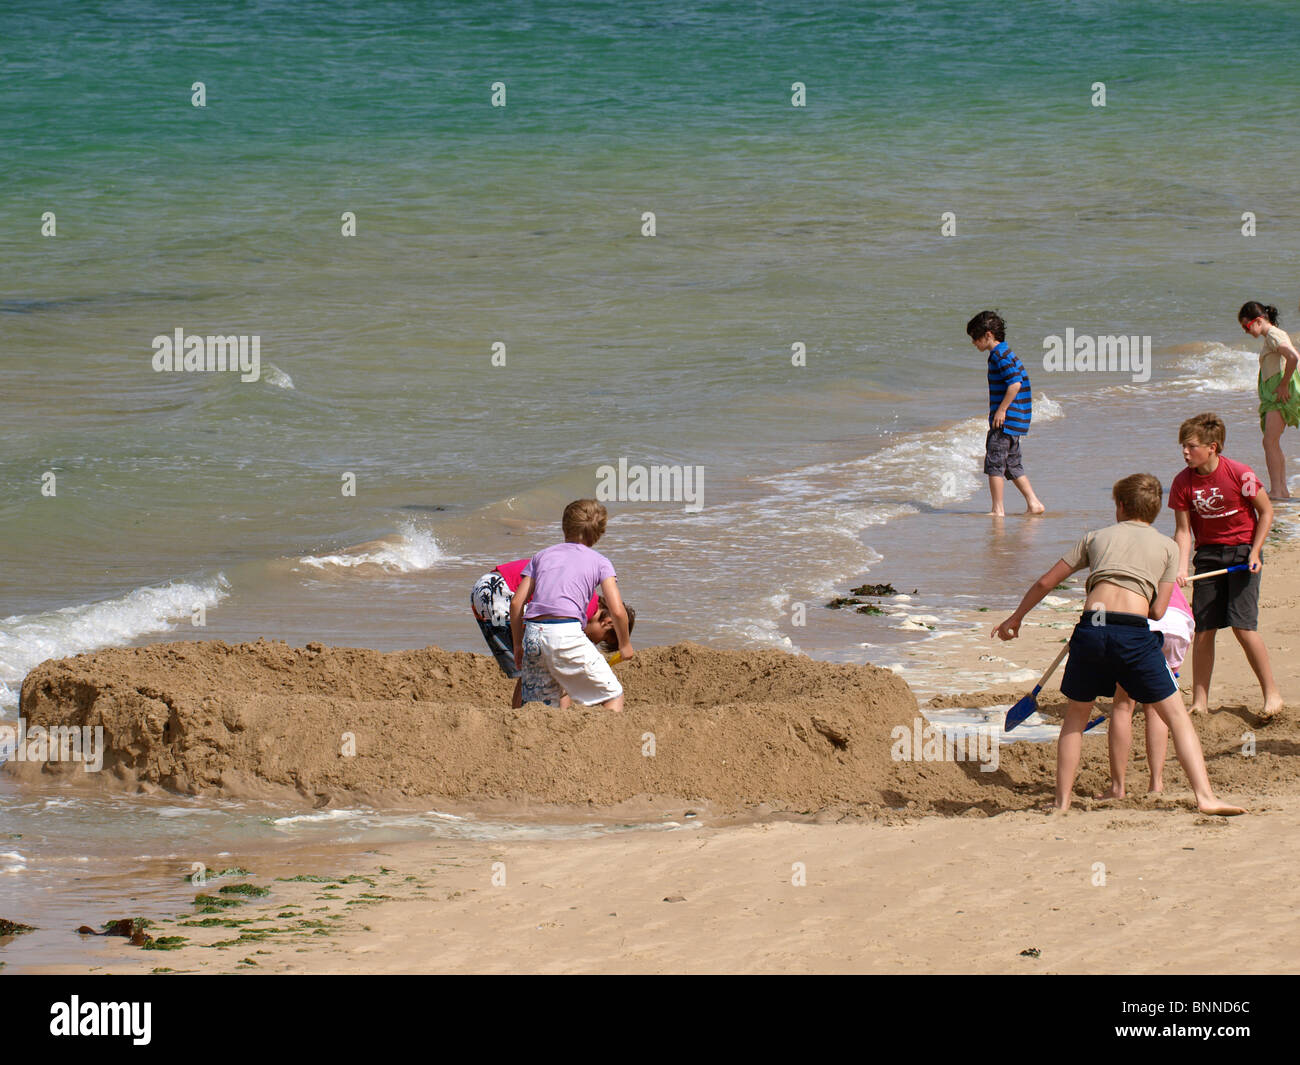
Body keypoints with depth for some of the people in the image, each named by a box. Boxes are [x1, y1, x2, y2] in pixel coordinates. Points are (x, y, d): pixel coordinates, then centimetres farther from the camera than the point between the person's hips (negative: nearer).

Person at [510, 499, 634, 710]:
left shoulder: (541, 556, 22)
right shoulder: (599, 562, 13)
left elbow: (516, 603, 15)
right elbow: (617, 611, 3)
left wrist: (518, 645, 23)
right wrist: (625, 645, 19)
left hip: (533, 635, 4)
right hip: (567, 633, -4)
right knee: (613, 697, 6)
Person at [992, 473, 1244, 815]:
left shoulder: (1097, 537, 22)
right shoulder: (1167, 546, 17)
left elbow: (1045, 583, 26)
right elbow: (1158, 611, 11)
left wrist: (1015, 619, 40)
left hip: (1090, 627, 2)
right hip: (1134, 632, -2)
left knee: (1075, 716, 20)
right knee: (1176, 714, 5)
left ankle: (1062, 803, 18)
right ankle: (1205, 796, -7)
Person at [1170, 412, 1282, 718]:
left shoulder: (1239, 474, -17)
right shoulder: (1183, 483, -7)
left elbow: (1266, 512, -5)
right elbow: (1183, 531, -3)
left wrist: (1254, 553, -11)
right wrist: (1181, 568, -18)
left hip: (1242, 551, -4)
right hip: (1208, 554, 4)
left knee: (1242, 625, -13)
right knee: (1203, 629, 2)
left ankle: (1271, 692, 1)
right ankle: (1200, 702, 9)